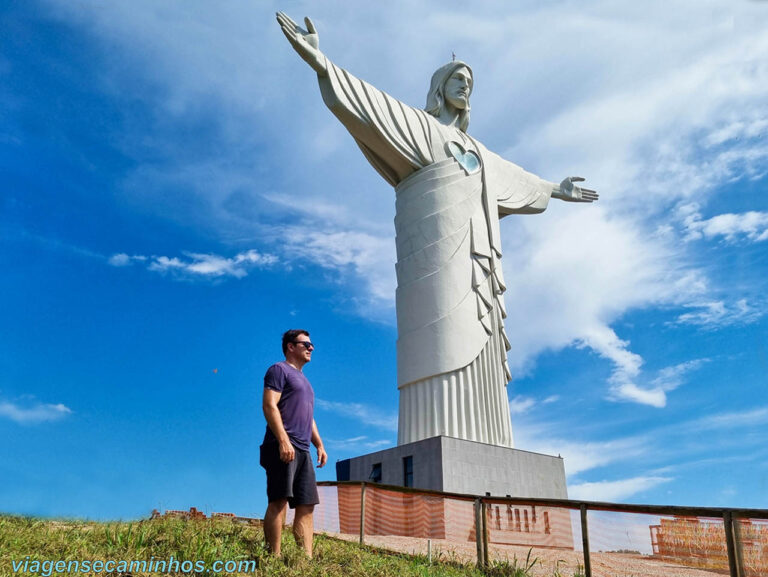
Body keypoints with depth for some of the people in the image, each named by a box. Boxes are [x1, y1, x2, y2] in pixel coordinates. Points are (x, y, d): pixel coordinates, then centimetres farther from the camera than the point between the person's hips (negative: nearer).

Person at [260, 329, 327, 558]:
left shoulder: (303, 381, 29)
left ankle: (307, 559, 1)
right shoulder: (279, 370, 3)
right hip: (283, 447, -9)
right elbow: (269, 405, -10)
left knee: (306, 506, 2)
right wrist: (283, 440, -21)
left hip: (302, 451, 9)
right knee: (279, 501, -13)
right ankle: (274, 557, -14)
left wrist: (319, 445, 18)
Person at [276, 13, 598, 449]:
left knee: (473, 359, -3)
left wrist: (554, 190, 60)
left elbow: (514, 176, 48)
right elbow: (370, 104, -3)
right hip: (437, 252, -8)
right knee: (443, 350, -22)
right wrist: (321, 63, -17)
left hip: (472, 263, 8)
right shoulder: (418, 126, 12)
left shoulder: (474, 150, 34)